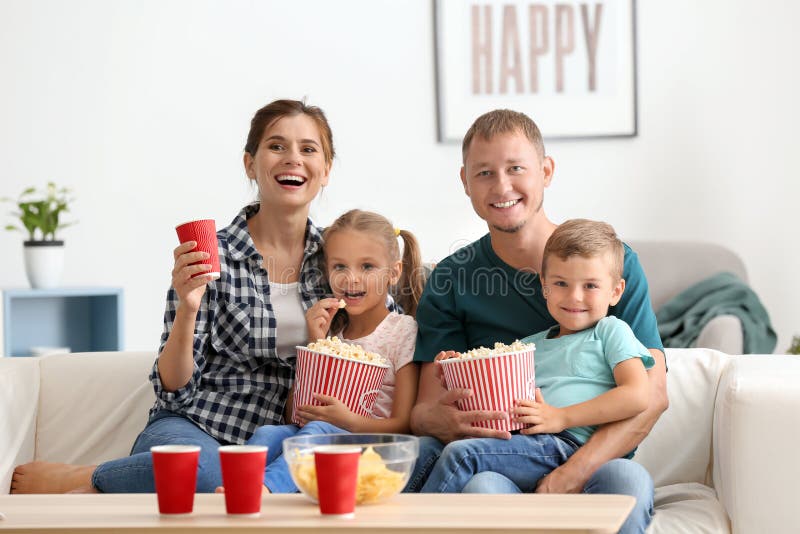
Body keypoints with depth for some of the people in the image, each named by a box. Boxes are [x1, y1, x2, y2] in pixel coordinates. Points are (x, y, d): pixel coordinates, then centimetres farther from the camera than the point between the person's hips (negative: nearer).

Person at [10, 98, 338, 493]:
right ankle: (69, 481, -10)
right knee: (200, 465, -41)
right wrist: (187, 308, -22)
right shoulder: (214, 254, -5)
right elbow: (173, 389, -6)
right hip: (194, 427, -3)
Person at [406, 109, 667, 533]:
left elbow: (652, 394, -3)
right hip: (497, 464, 0)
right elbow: (423, 410, 4)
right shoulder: (451, 281, 8)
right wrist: (443, 420, -24)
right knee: (480, 486, -36)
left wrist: (572, 474, -20)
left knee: (627, 481, -34)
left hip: (594, 462, 1)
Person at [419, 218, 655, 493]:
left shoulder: (611, 331, 9)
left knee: (461, 453, -26)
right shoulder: (528, 345, 28)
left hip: (567, 445, -6)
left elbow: (637, 396, -6)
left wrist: (561, 417, -11)